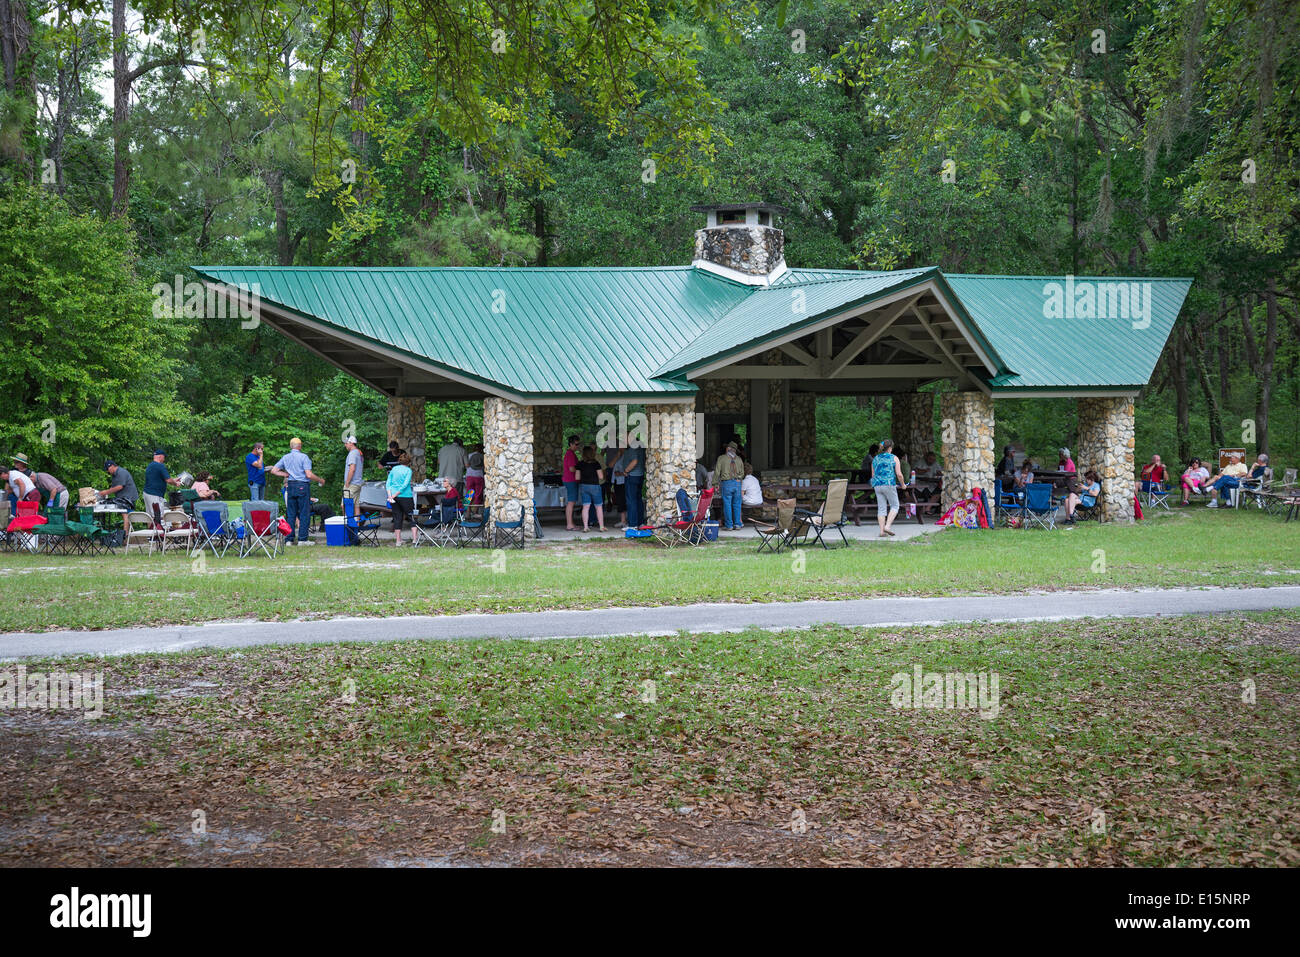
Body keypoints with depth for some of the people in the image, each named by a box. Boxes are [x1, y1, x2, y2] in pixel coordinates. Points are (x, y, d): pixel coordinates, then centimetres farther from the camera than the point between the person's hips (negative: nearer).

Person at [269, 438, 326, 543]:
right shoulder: (303, 457, -8)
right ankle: (302, 539, -3)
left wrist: (286, 474, 16)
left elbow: (274, 471, 9)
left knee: (291, 513, 9)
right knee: (304, 513, -1)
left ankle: (289, 539, 8)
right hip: (302, 486, -5)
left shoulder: (285, 458, 9)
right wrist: (320, 480, 0)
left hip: (291, 486, 5)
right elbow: (309, 475, -14)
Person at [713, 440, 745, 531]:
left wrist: (717, 484, 4)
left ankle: (729, 525, -1)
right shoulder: (739, 459, 10)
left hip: (726, 483, -3)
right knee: (736, 504, 9)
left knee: (727, 504, 0)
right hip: (737, 483, 3)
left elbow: (717, 472, -2)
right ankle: (737, 524, 7)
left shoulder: (721, 458, -1)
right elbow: (742, 473, 13)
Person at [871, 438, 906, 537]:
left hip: (877, 485, 5)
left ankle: (882, 531, 1)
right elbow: (899, 474, -6)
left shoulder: (875, 459, 13)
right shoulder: (894, 458, 0)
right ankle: (887, 526, -11)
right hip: (889, 485, -5)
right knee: (895, 506, 6)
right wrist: (903, 484, 10)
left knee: (881, 508, 6)